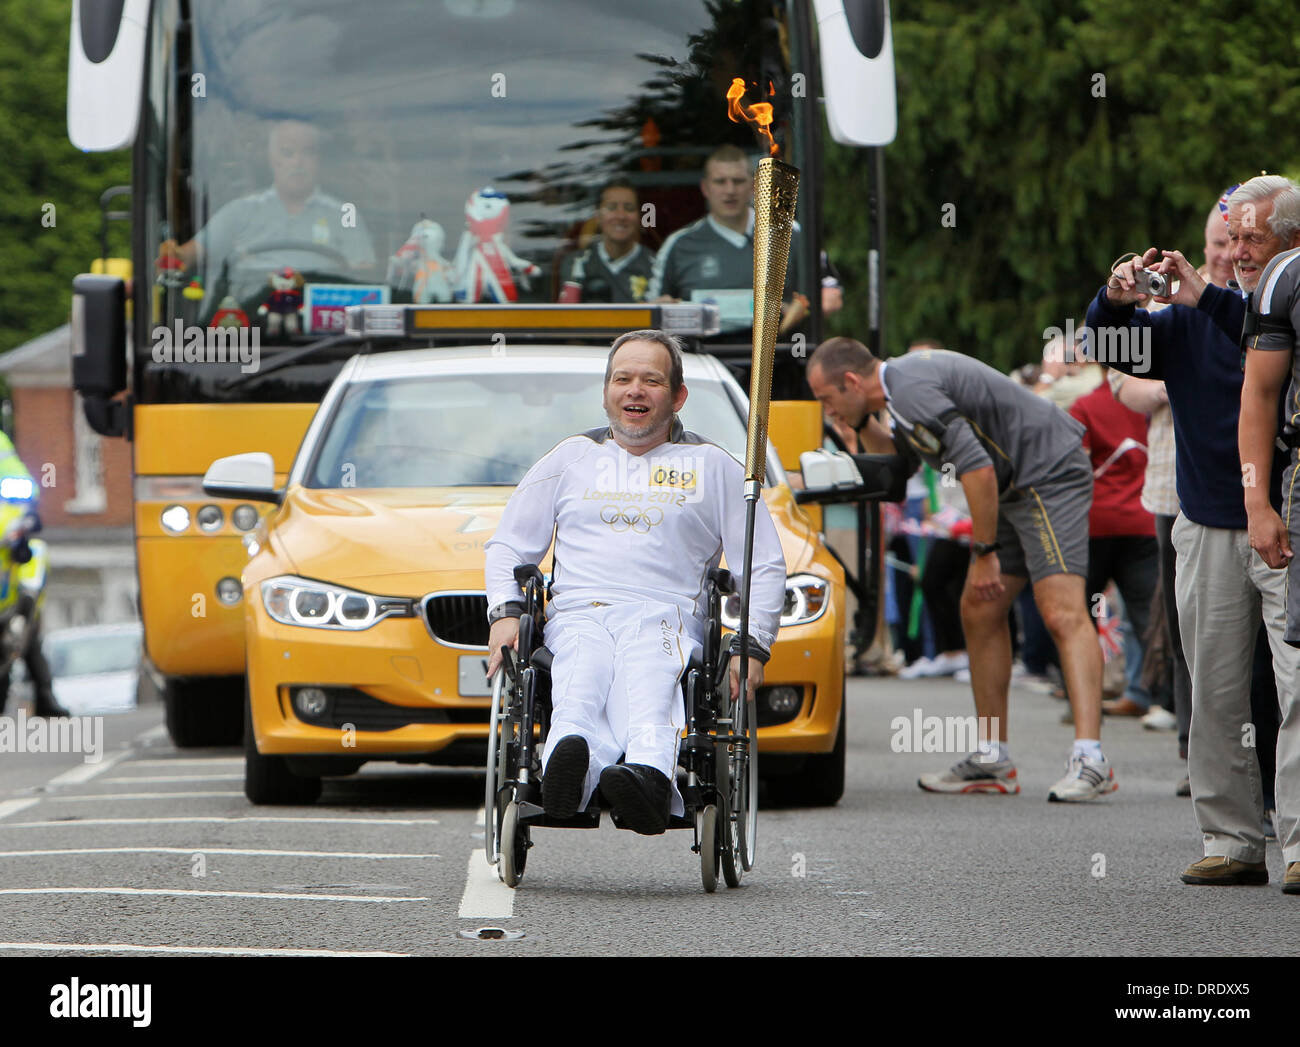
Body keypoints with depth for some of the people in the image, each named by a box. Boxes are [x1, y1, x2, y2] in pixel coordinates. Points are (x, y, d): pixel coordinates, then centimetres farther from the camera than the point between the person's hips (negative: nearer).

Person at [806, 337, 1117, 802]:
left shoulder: (912, 393, -21)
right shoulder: (903, 377, 12)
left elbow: (978, 469, -27)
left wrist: (984, 554, -20)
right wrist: (863, 425, 15)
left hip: (1050, 477, -11)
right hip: (1014, 488, 11)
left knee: (1062, 614, -20)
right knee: (978, 612, 11)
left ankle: (1090, 759, -30)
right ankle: (992, 759, 15)